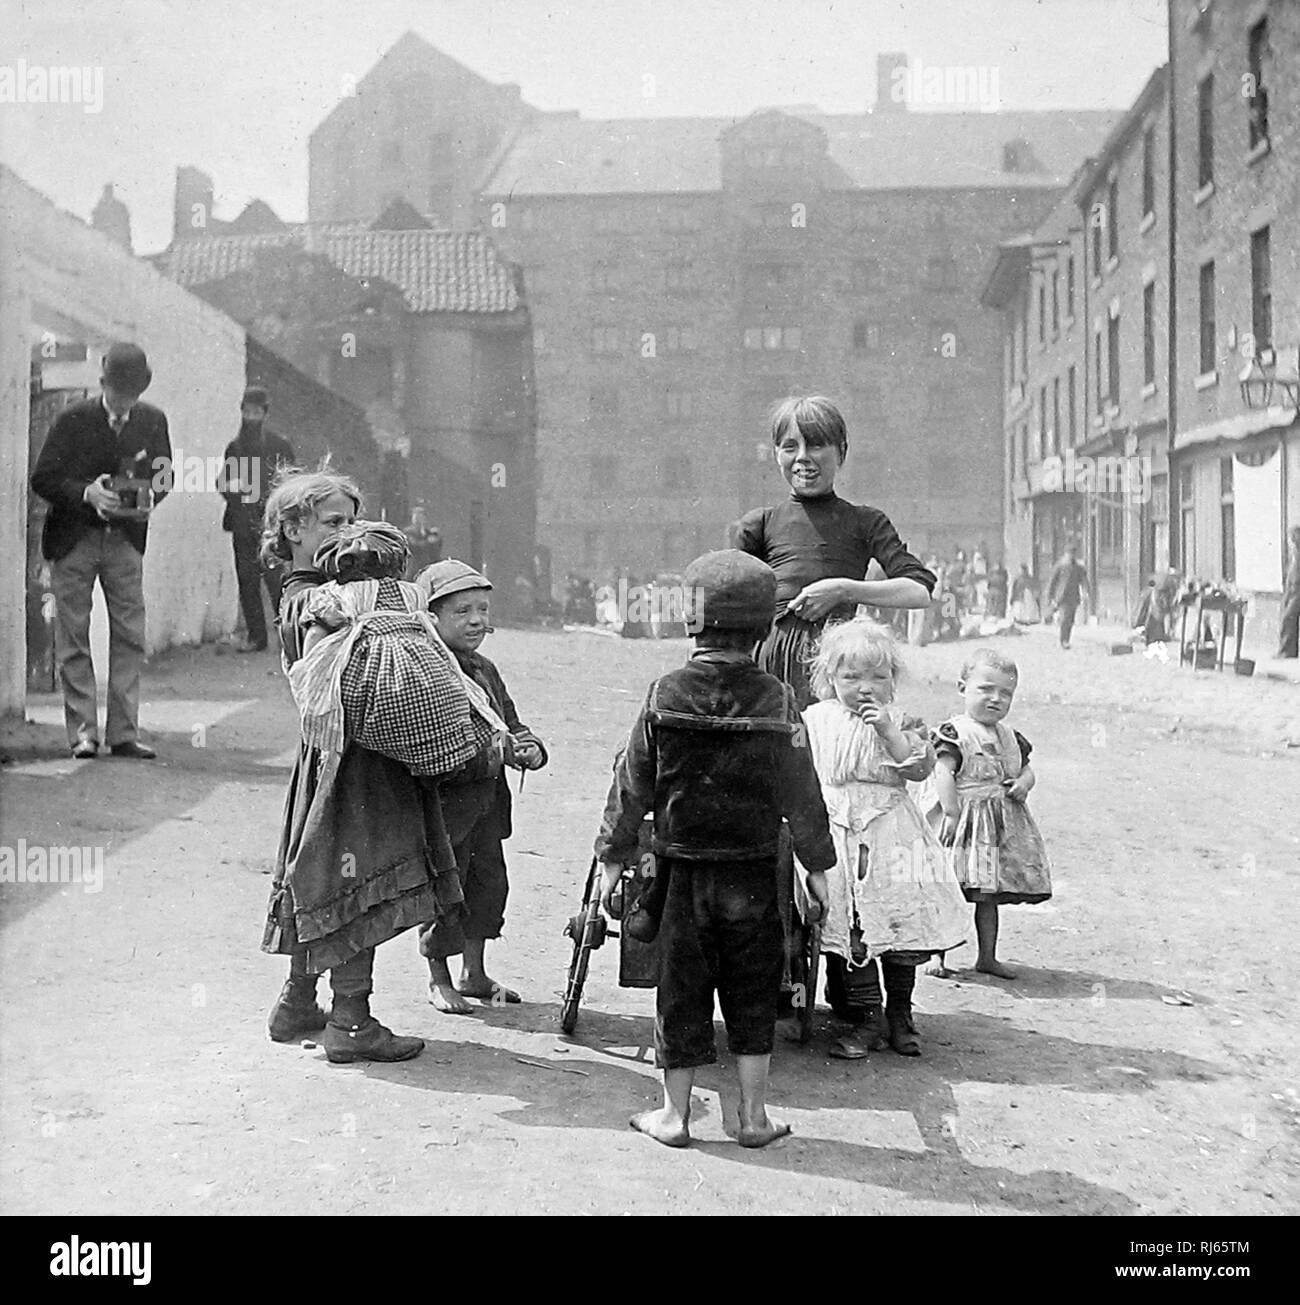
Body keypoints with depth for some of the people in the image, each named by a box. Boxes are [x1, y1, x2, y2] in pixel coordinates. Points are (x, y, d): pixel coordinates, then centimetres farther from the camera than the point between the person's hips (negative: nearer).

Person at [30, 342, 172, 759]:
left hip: (126, 539, 2)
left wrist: (150, 498, -11)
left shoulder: (153, 421, 2)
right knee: (73, 639, 0)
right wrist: (86, 493, -22)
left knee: (129, 637, -1)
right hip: (73, 540, -2)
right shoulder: (72, 421, -7)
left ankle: (124, 733, 4)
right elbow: (42, 479, -6)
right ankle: (83, 732, 6)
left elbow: (163, 477, 11)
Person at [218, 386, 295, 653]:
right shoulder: (234, 447, 14)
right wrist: (230, 487, -3)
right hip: (242, 525, 4)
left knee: (276, 579, -11)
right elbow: (223, 482, 20)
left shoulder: (279, 446, 2)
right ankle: (255, 636, 11)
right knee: (247, 583, 4)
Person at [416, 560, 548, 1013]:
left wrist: (530, 750, -8)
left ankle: (474, 973, 32)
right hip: (445, 799, -8)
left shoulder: (485, 670, 12)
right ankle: (438, 979, 21)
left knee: (489, 881, 16)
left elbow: (510, 724, 15)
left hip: (487, 799, 8)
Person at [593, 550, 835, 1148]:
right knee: (752, 995, 12)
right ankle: (753, 1115, 17)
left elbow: (632, 782, -2)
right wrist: (817, 864, 8)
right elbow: (801, 790, -3)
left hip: (681, 868, 0)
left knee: (681, 990, 10)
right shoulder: (775, 700, -8)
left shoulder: (665, 695, -8)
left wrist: (614, 856, 8)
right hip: (752, 870, 0)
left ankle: (674, 1115, 18)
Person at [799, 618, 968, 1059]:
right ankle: (866, 1017, 7)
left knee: (902, 921, 0)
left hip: (890, 834, 0)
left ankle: (900, 1013, 18)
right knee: (849, 929, -4)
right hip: (835, 836, 0)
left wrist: (889, 731, -16)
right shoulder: (815, 720, 7)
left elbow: (920, 768, -8)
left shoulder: (900, 721, 5)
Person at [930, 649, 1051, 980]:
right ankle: (938, 955, 5)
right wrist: (951, 813, -25)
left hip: (1004, 823, 7)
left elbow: (1025, 768, 21)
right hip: (967, 820, -7)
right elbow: (943, 772, -18)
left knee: (990, 894, 14)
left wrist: (1024, 783, -2)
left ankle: (987, 956, 23)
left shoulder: (1010, 736, 12)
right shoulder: (955, 732, -10)